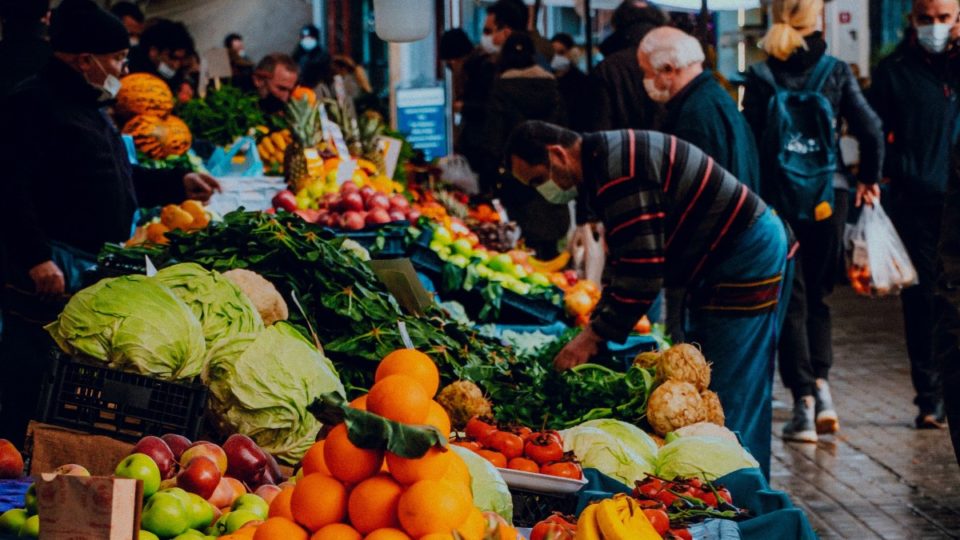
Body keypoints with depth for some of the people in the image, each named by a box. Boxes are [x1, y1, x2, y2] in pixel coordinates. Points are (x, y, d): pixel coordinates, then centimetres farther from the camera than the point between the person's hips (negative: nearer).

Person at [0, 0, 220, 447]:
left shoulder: (89, 108, 21)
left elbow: (119, 180, 31)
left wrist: (179, 185, 25)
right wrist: (37, 258, -26)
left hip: (95, 270, 10)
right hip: (51, 275, -10)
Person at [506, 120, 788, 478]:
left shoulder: (619, 174, -25)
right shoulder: (603, 164, 10)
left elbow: (642, 272, -27)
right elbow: (624, 264, 16)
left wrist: (594, 337, -19)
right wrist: (595, 328, 9)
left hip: (747, 259, -11)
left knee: (731, 399, -8)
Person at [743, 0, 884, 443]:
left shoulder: (759, 77, -4)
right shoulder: (836, 72, -2)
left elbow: (750, 142, -8)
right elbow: (870, 130, -5)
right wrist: (869, 180, 10)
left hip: (779, 200, -1)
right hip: (828, 198, 1)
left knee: (791, 300, 6)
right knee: (817, 295, 18)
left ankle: (804, 399, 0)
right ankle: (821, 384, 7)